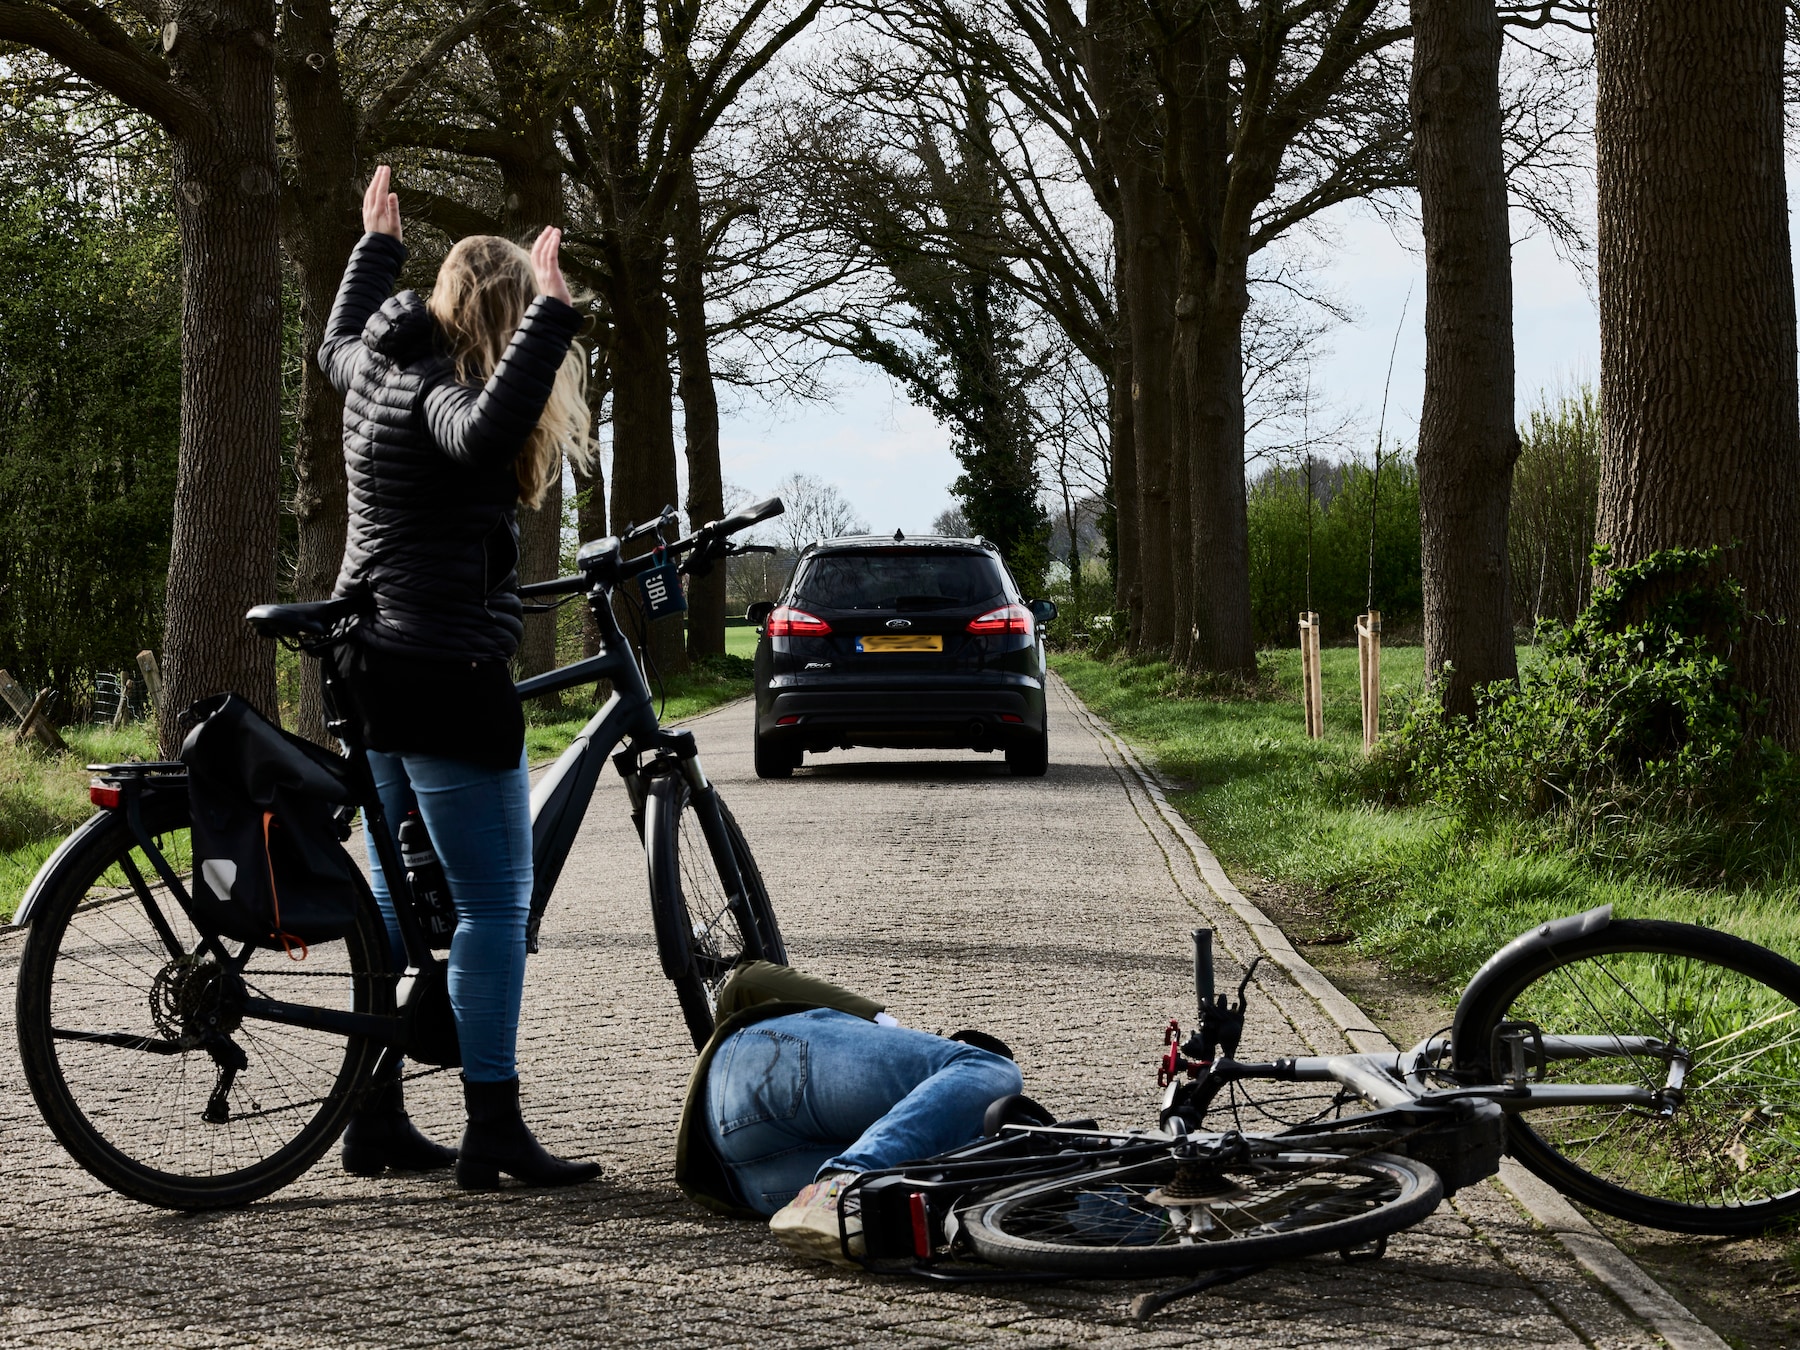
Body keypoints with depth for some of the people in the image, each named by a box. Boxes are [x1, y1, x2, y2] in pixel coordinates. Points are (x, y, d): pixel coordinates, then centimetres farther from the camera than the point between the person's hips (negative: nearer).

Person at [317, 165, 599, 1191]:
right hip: (447, 677, -10)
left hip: (378, 671, 10)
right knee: (495, 905, -5)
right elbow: (487, 428, -40)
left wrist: (379, 247, 48)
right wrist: (552, 316, -37)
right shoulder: (440, 390, -15)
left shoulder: (377, 369, 12)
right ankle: (494, 1132, -4)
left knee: (398, 894, 15)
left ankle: (377, 1120, 20)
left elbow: (337, 343, 38)